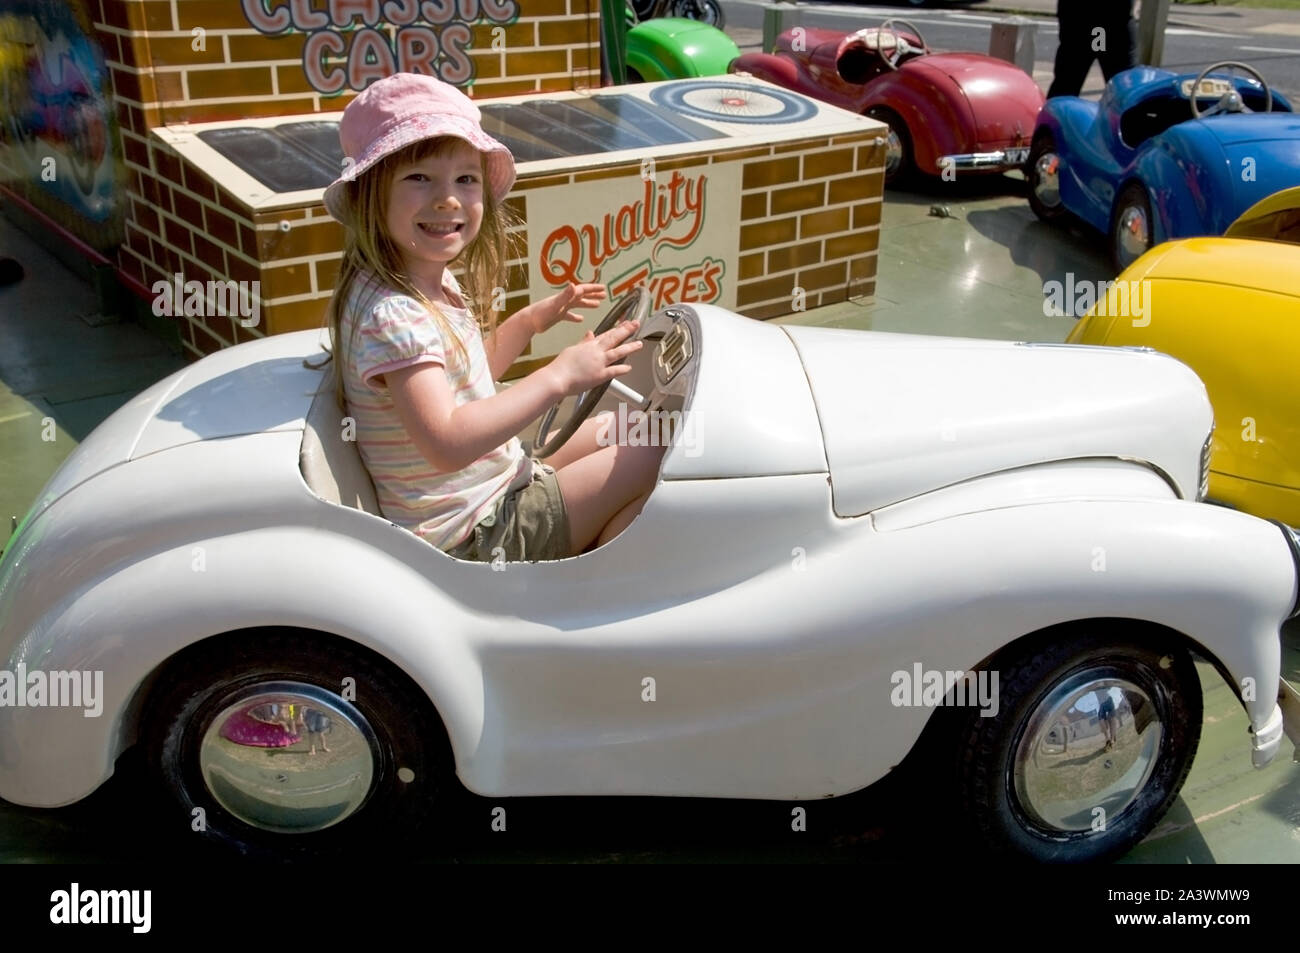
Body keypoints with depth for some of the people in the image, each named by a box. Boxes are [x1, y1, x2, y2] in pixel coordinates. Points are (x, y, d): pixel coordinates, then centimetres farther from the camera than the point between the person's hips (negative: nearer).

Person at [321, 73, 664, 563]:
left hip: (498, 485, 10)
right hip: (472, 536, -10)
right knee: (652, 456, -6)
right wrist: (558, 376, -32)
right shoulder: (390, 314, -27)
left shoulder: (434, 284, 4)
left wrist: (532, 320, 8)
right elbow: (447, 444, -36)